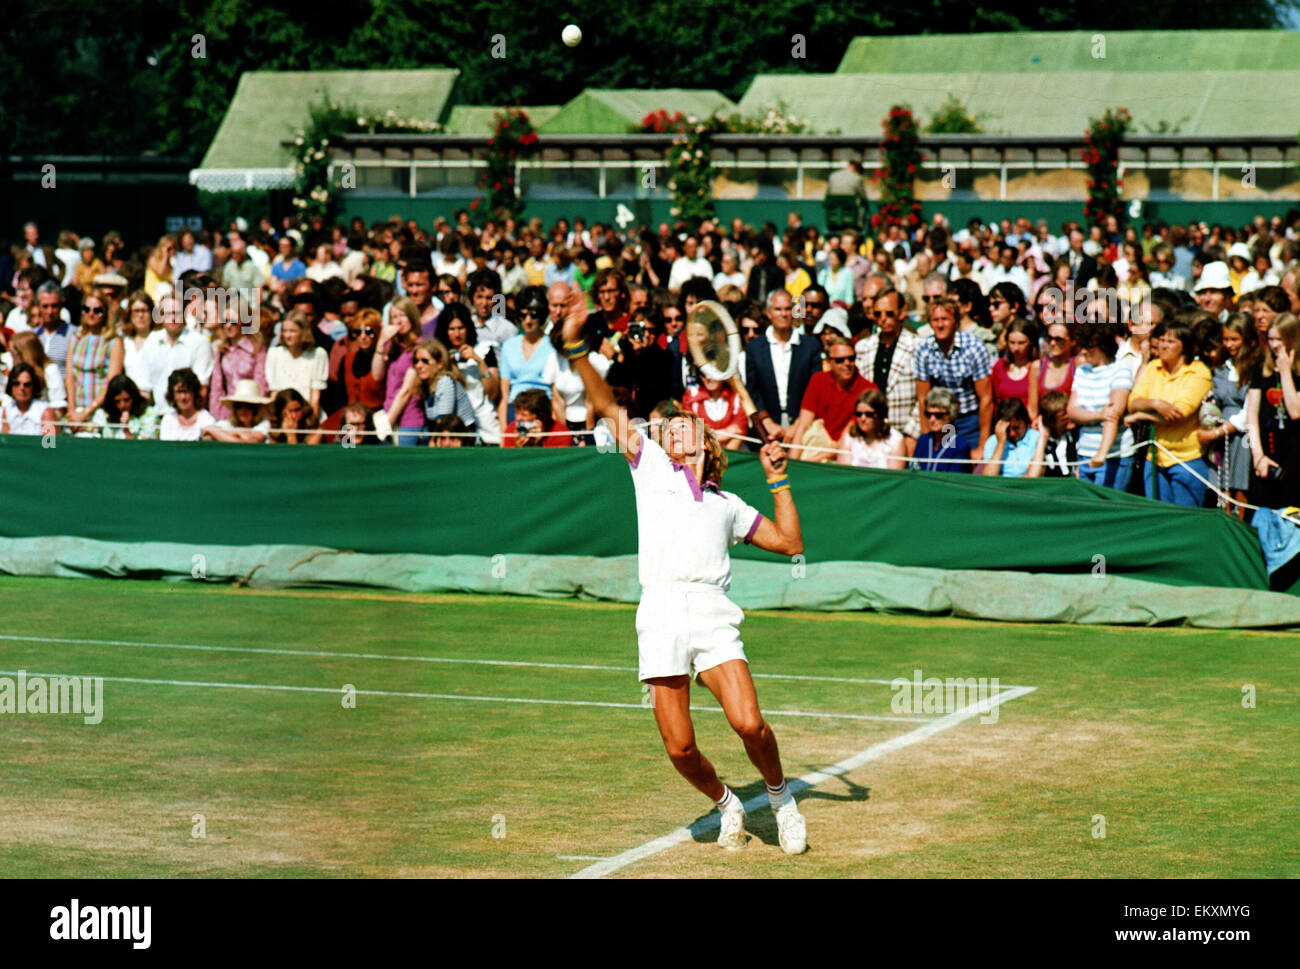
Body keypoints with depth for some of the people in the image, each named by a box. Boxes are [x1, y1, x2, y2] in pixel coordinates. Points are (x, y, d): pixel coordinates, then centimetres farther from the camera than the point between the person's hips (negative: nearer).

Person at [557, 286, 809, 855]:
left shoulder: (727, 504, 23)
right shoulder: (650, 468, 20)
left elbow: (789, 543, 23)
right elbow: (609, 408, 13)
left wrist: (778, 479, 21)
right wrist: (575, 348, 4)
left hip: (713, 613, 0)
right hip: (661, 615, 0)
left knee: (749, 725, -16)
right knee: (680, 748, -5)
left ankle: (781, 798, 10)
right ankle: (725, 804, 22)